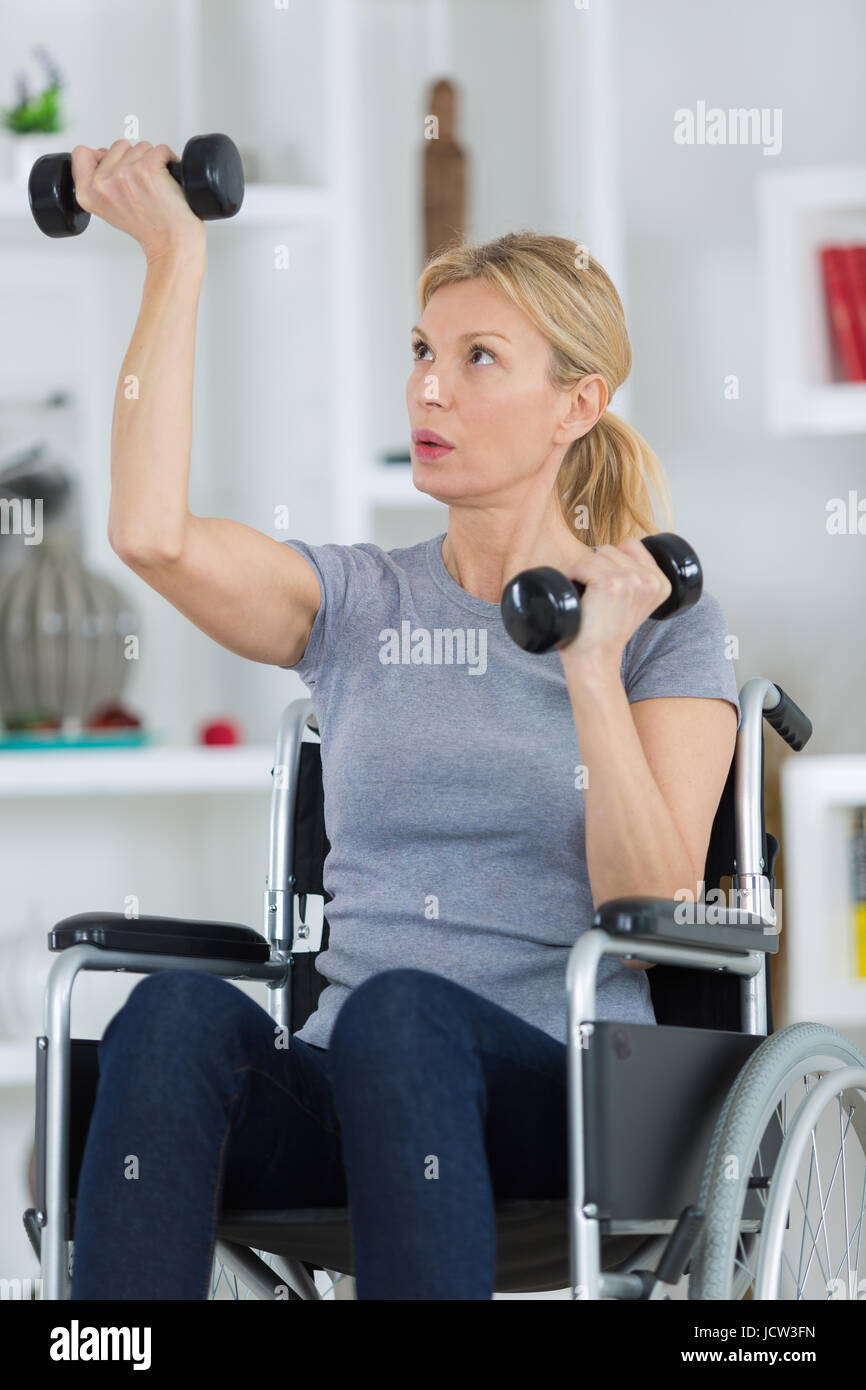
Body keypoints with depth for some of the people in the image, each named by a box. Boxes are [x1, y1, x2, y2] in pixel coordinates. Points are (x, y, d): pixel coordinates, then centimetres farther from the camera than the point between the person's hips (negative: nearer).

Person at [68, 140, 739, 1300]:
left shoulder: (667, 623, 7)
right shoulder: (360, 604, 14)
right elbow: (153, 535, -7)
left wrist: (594, 670, -13)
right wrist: (176, 260, -3)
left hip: (570, 1104, -2)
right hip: (349, 1094, 2)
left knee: (399, 1009, -38)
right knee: (180, 1007, -33)